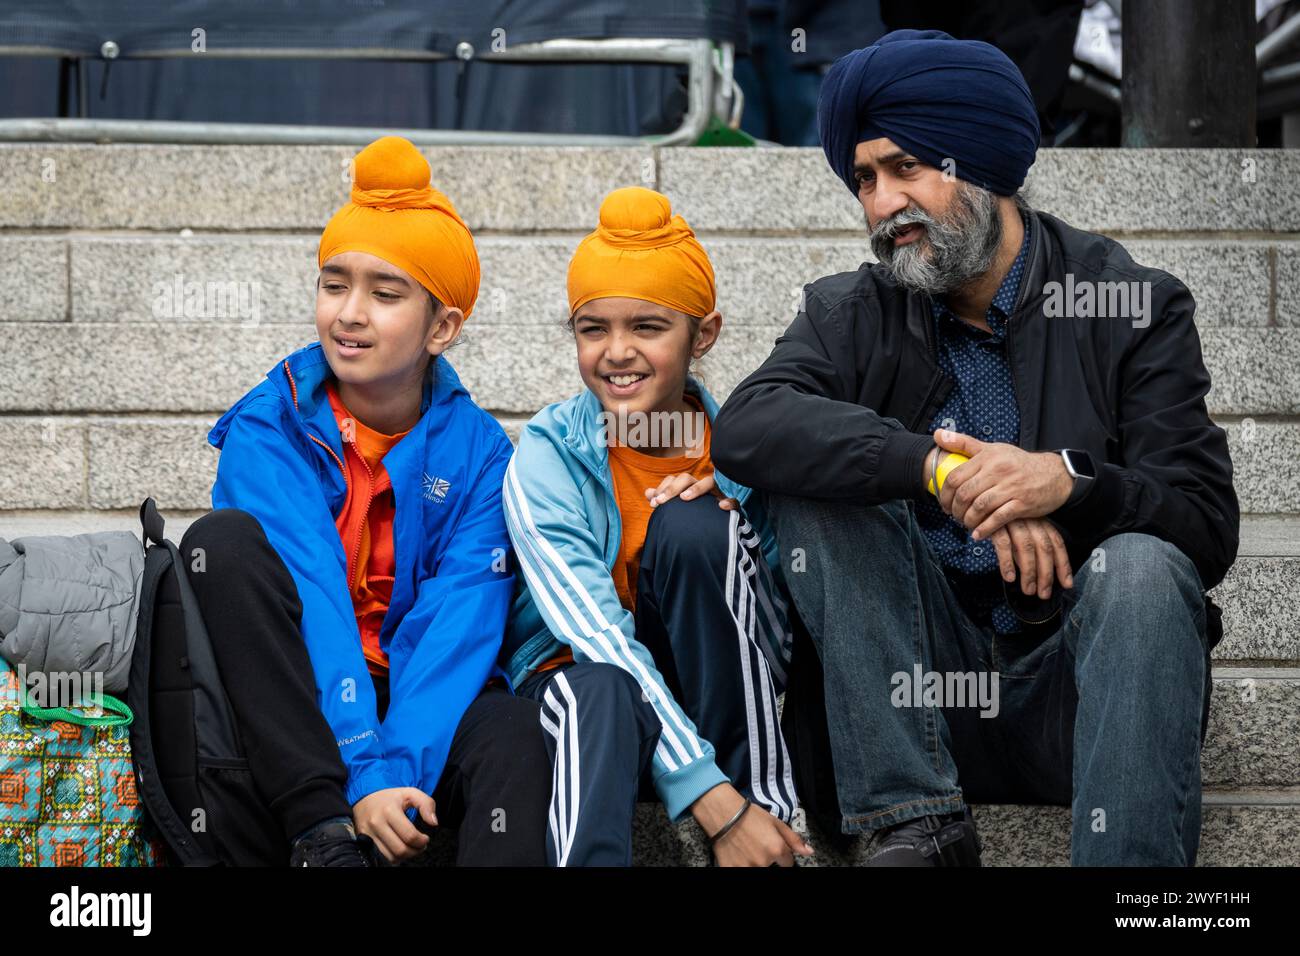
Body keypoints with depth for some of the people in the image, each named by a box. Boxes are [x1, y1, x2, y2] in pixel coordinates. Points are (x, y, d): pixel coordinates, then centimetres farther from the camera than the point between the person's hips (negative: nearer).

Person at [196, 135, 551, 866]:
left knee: (513, 737, -32)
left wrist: (396, 769, -29)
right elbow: (307, 598, -18)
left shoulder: (477, 450, 0)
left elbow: (460, 620, -12)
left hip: (419, 701, 0)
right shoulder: (270, 428, -4)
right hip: (292, 705, 0)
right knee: (225, 540, -25)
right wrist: (359, 774, -30)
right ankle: (322, 831, -32)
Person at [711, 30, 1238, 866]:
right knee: (821, 487, -16)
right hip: (924, 686, 2)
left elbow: (1207, 530, -9)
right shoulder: (854, 314, 5)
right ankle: (917, 823, -20)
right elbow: (747, 427, -17)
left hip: (1078, 680, -2)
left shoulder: (1136, 309, -1)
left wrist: (1068, 482, -29)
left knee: (1139, 567, -30)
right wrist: (938, 467, -29)